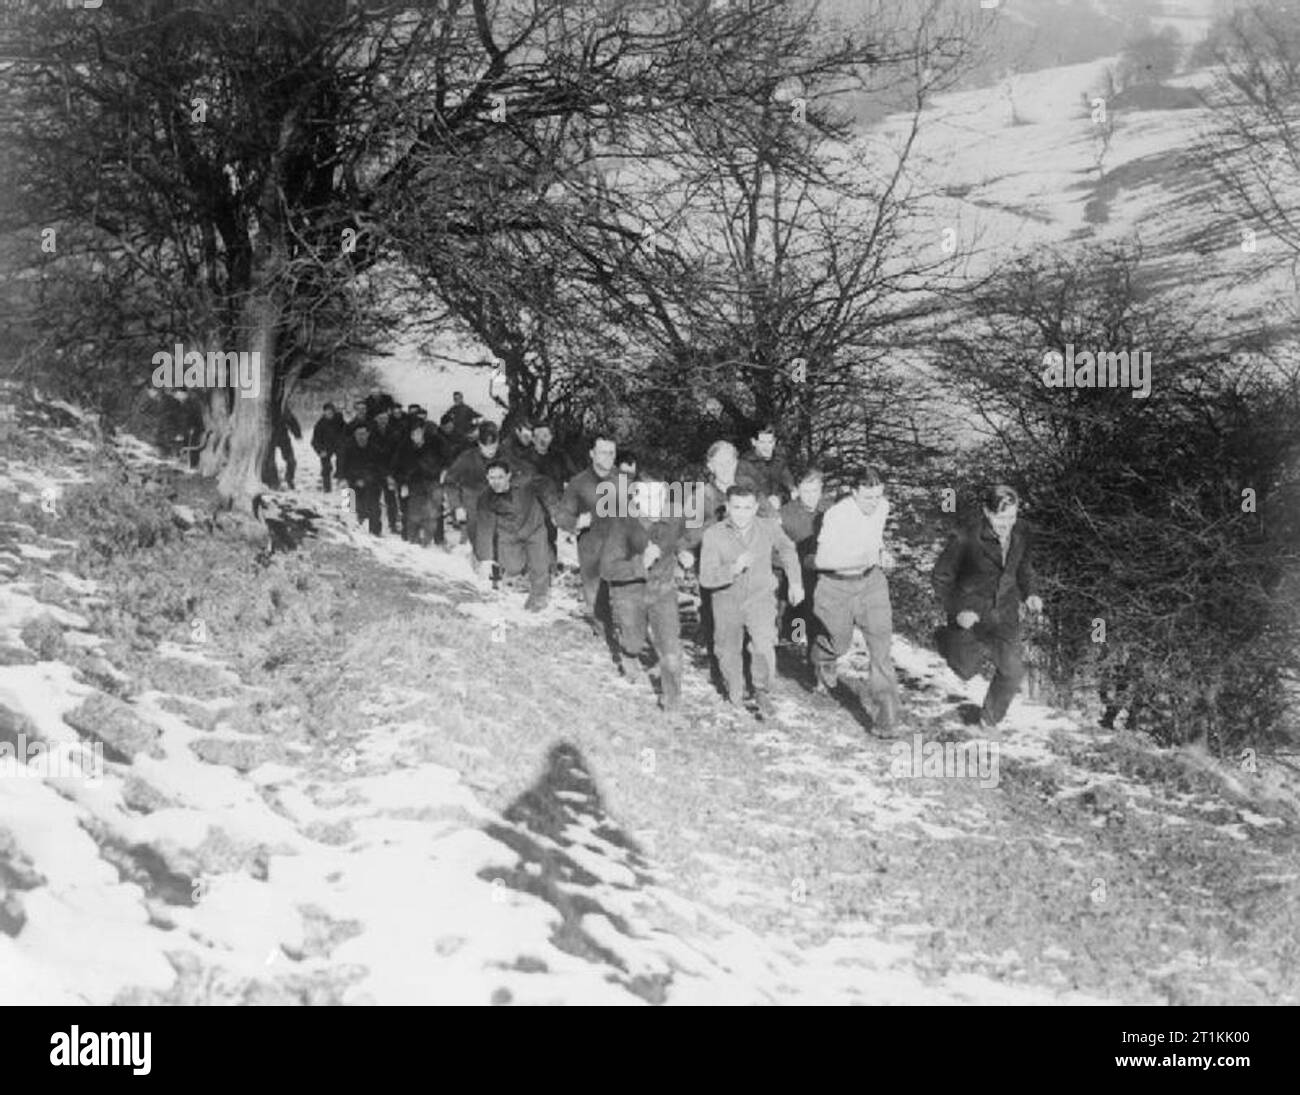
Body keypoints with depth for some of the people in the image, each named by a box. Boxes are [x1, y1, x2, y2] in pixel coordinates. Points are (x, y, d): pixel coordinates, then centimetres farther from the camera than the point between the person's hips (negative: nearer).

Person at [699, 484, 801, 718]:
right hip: (727, 601, 1)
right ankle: (735, 693, 44)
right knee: (728, 652, 14)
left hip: (760, 597, 0)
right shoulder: (713, 534, -19)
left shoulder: (768, 527, -13)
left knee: (764, 647, -22)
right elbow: (706, 578, -23)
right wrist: (735, 568, -39)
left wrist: (795, 581, 13)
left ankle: (762, 693, 2)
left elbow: (787, 549, 10)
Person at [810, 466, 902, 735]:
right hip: (837, 584, -3)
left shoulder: (882, 506, -6)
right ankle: (825, 672, 51)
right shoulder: (836, 516, -24)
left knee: (880, 638, -10)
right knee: (836, 642, 12)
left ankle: (886, 712, -9)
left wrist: (881, 552, -2)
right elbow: (823, 559, -24)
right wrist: (862, 558, -30)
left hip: (871, 580, 3)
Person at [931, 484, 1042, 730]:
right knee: (966, 671, 16)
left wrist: (1028, 594, -8)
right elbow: (940, 578, -13)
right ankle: (947, 639, 50)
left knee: (1012, 670, -9)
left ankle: (990, 717, 20)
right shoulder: (965, 539, -25)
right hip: (969, 613, -3)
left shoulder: (1022, 535, -11)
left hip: (1003, 612, 3)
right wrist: (956, 611, -23)